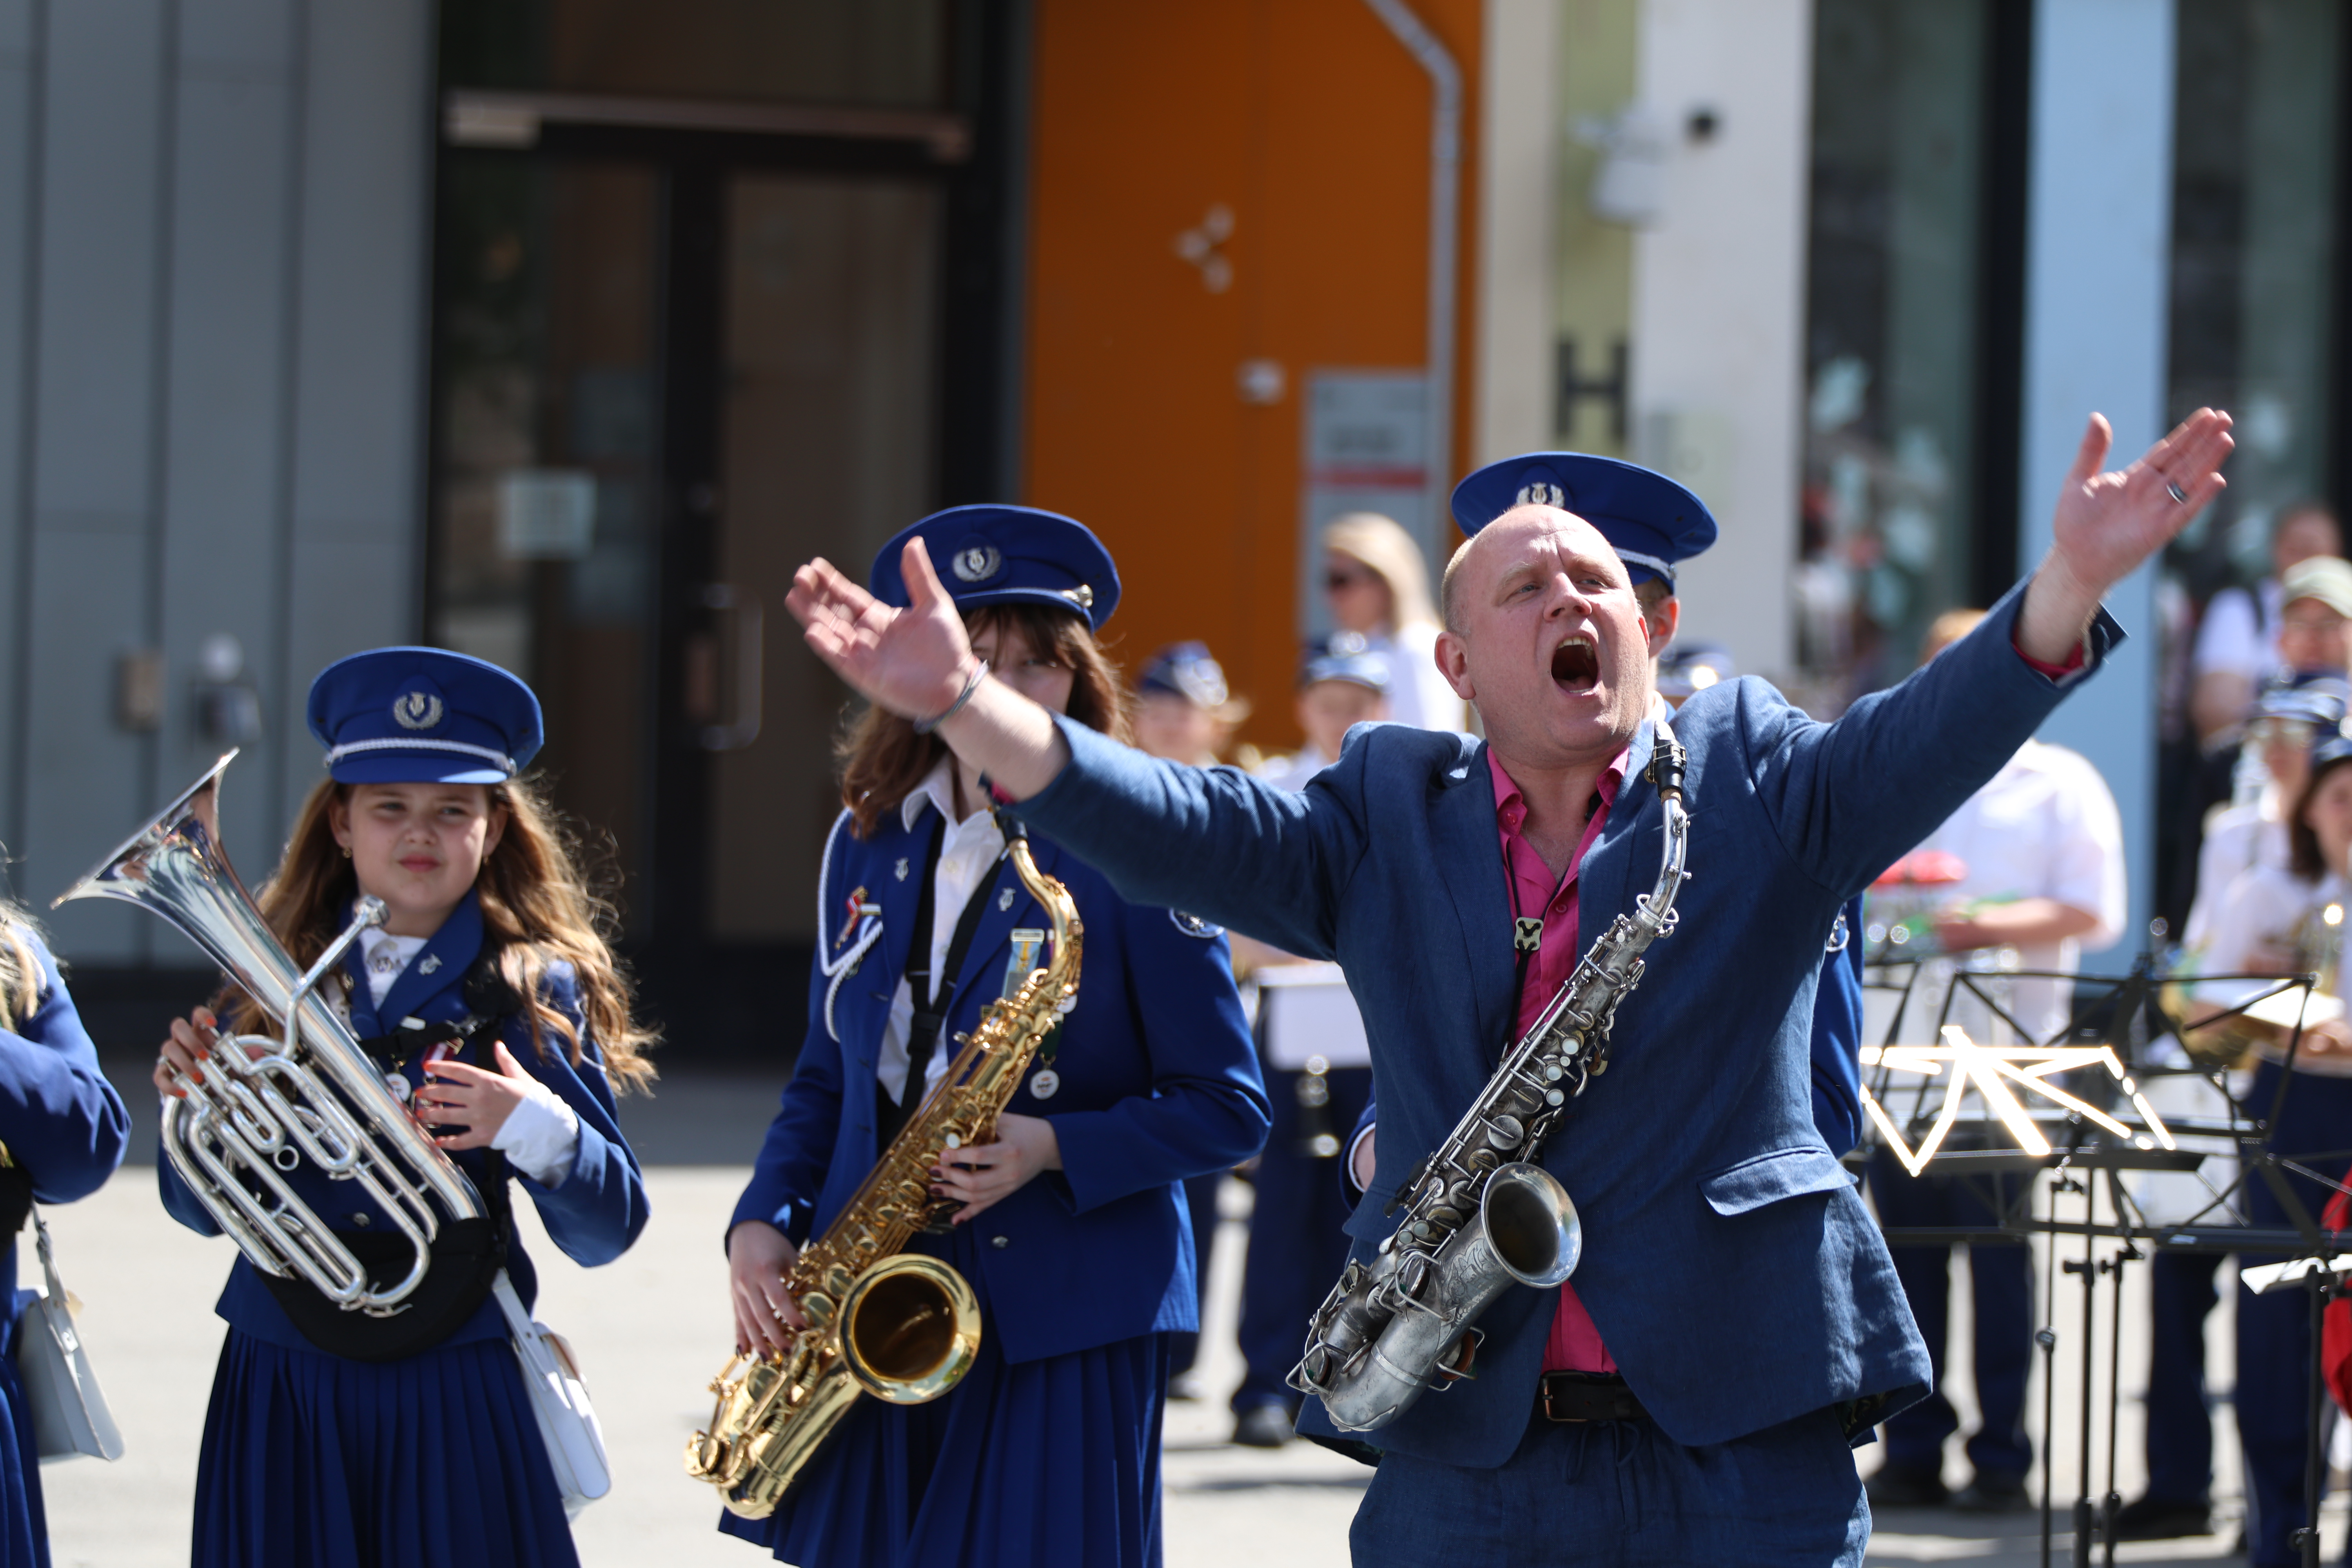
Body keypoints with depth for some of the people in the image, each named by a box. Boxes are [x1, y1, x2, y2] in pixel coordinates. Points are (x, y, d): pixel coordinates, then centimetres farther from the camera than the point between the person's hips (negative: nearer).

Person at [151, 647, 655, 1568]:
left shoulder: (533, 990, 1)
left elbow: (607, 1231, -4)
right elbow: (200, 1209, 11)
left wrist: (536, 1128, -22)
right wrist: (199, 1104, -9)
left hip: (453, 1389, -2)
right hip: (280, 1384, 2)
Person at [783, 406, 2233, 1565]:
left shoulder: (1754, 784, 8)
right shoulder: (1391, 817, 12)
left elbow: (1927, 742, -7)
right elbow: (1187, 830, -1)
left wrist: (2074, 580, -26)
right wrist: (968, 704, -16)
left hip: (1744, 1448, -1)